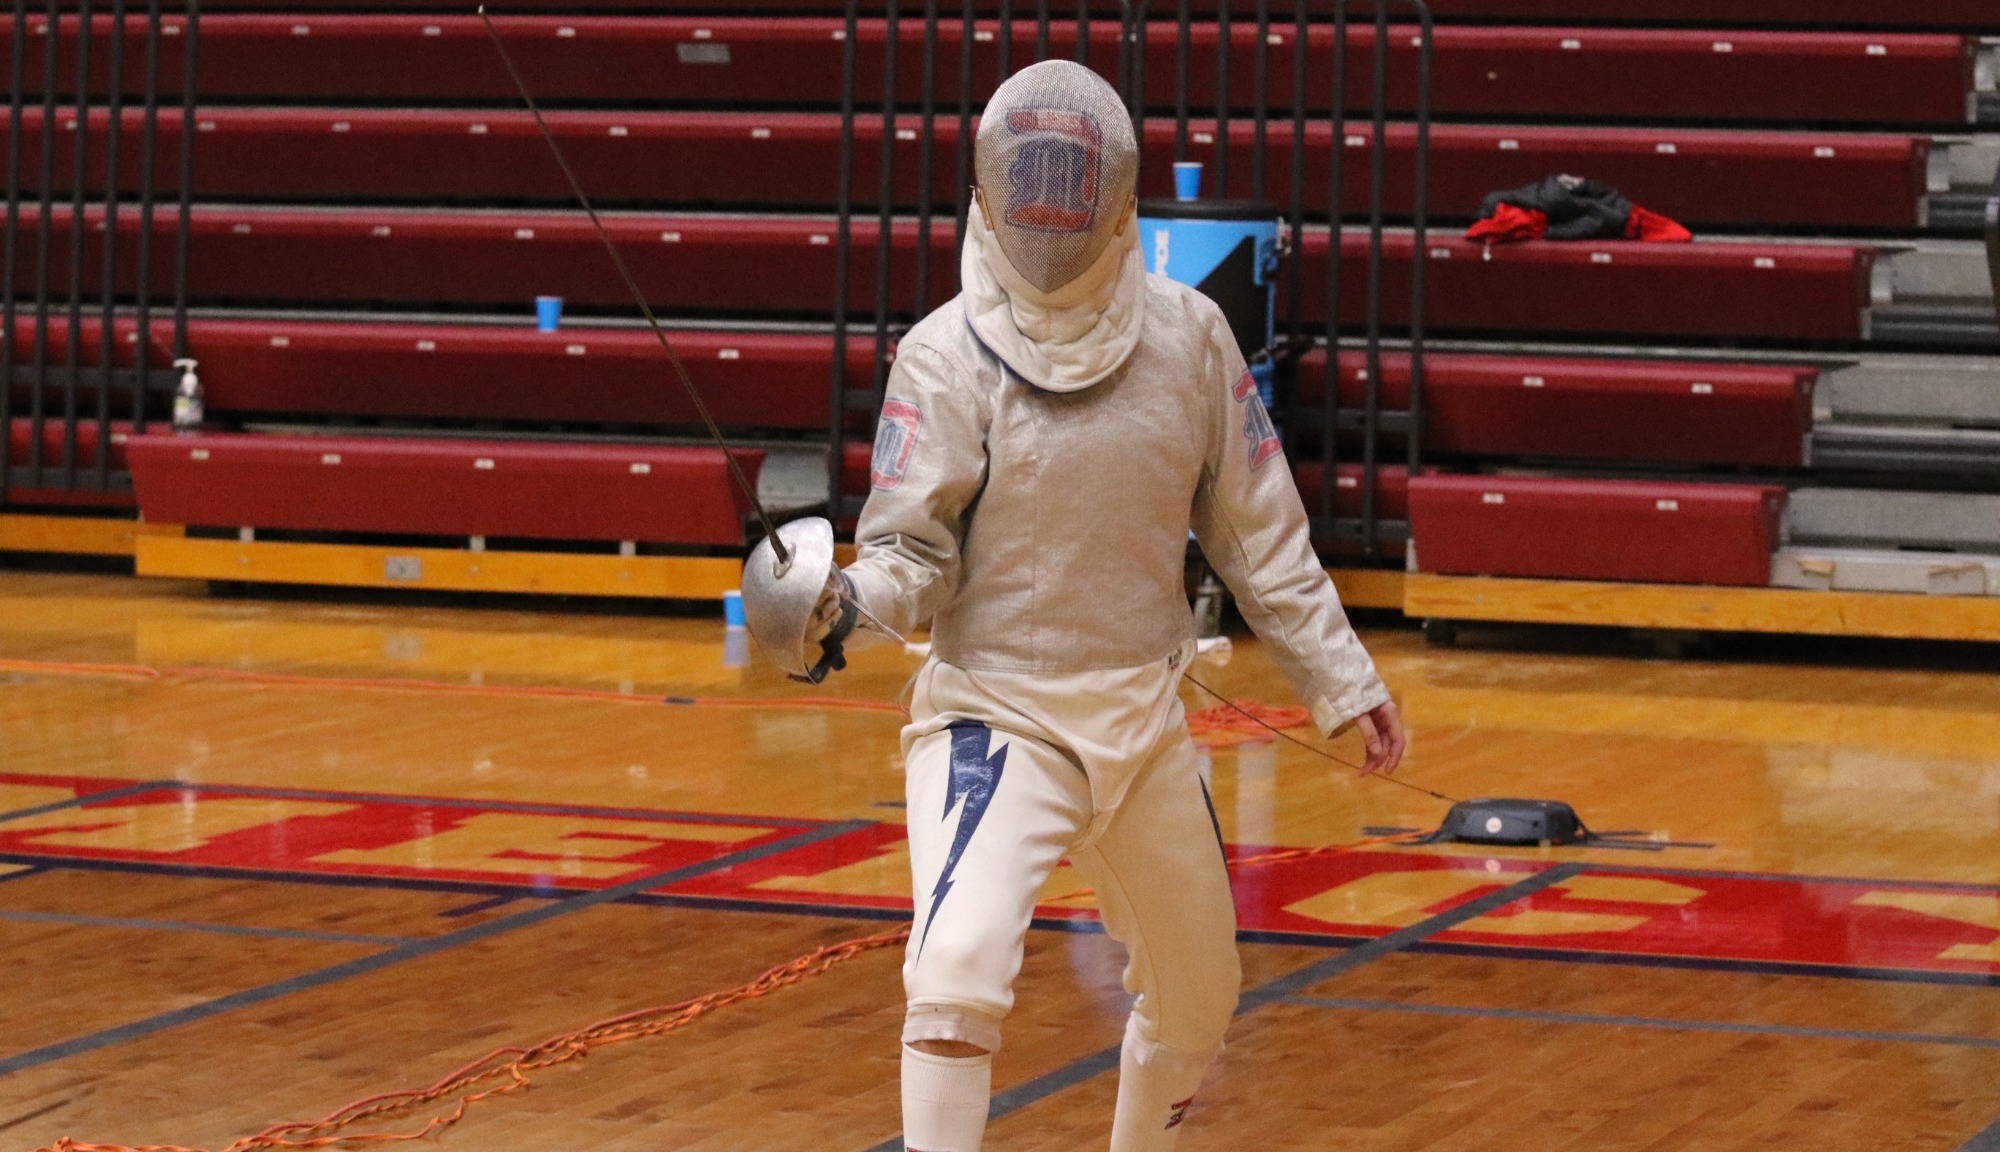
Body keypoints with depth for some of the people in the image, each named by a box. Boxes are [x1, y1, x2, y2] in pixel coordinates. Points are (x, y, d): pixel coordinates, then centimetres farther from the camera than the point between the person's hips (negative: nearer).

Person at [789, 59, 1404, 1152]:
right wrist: (846, 602, -34)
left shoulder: (1187, 335, -3)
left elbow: (1254, 527, 6)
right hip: (995, 715, -4)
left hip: (1144, 721, 4)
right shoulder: (946, 356, -12)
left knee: (1196, 1001, 19)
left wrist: (1341, 678, 7)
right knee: (959, 968, -29)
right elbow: (913, 550, -13)